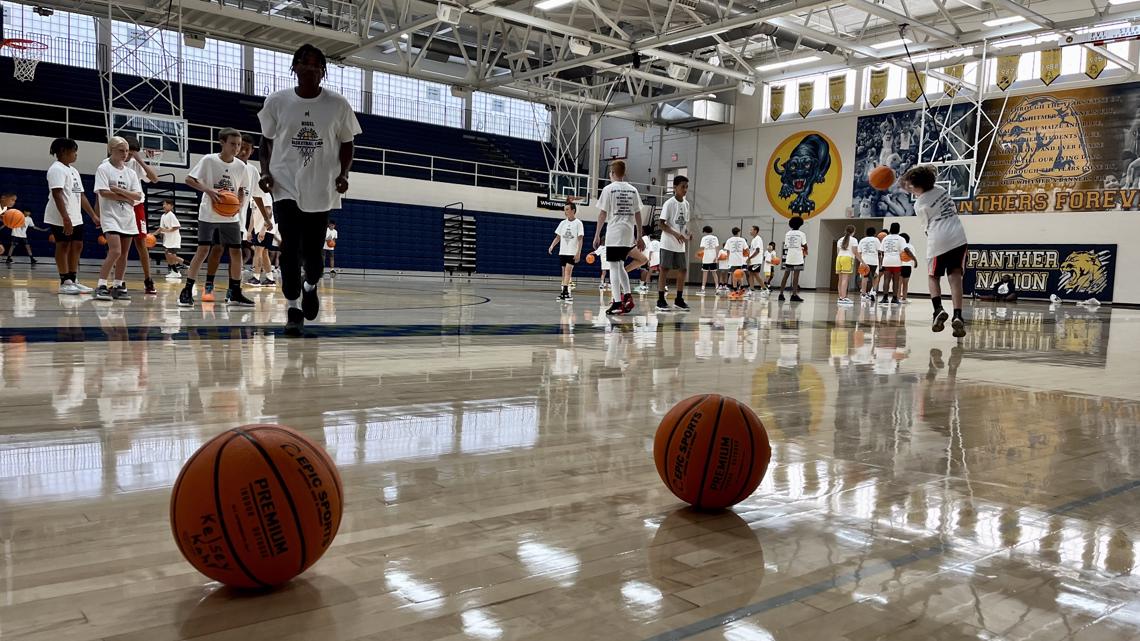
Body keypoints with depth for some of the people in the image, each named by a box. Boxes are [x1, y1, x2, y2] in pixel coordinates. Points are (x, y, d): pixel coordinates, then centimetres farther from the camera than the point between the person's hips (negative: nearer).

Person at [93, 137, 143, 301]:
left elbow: (138, 195, 2)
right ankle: (101, 286, -13)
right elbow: (104, 192, -13)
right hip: (111, 216, -6)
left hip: (128, 218, 6)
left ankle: (118, 287, 14)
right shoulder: (103, 169, -2)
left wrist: (119, 190, -11)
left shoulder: (131, 172, 12)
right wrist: (126, 198, -7)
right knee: (115, 252, -18)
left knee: (124, 254, 6)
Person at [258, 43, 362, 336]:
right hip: (286, 187, 0)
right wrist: (265, 171, -4)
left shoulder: (338, 105, -2)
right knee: (290, 250, -8)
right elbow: (267, 139, 11)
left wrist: (343, 173, -8)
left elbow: (347, 143, 7)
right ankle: (293, 310, 0)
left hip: (321, 190, 0)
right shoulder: (277, 102, 0)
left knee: (313, 252, 5)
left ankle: (310, 286, 39)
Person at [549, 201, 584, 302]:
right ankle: (566, 293, 12)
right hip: (563, 251, 5)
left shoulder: (578, 223, -4)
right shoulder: (562, 223, 9)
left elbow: (580, 239, -7)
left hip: (572, 252, -5)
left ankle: (564, 292, -21)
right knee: (564, 272, 7)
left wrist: (578, 253, -15)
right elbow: (558, 237, 14)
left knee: (568, 270, -16)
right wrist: (552, 246, -3)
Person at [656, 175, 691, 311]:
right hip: (668, 243, -7)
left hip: (681, 244, 7)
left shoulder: (686, 204, 10)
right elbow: (662, 224, -13)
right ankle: (661, 300, 0)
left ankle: (679, 299, 16)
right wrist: (676, 234, -24)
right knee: (665, 269, -4)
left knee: (683, 270, 6)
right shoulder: (669, 203, -10)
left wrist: (688, 233, -2)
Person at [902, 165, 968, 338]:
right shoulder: (940, 189, 14)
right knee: (955, 278, 1)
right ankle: (957, 316, -13)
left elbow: (928, 226, 6)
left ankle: (938, 309, -6)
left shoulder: (919, 204, -1)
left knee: (934, 277, 15)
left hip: (938, 241, -4)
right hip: (958, 238, 4)